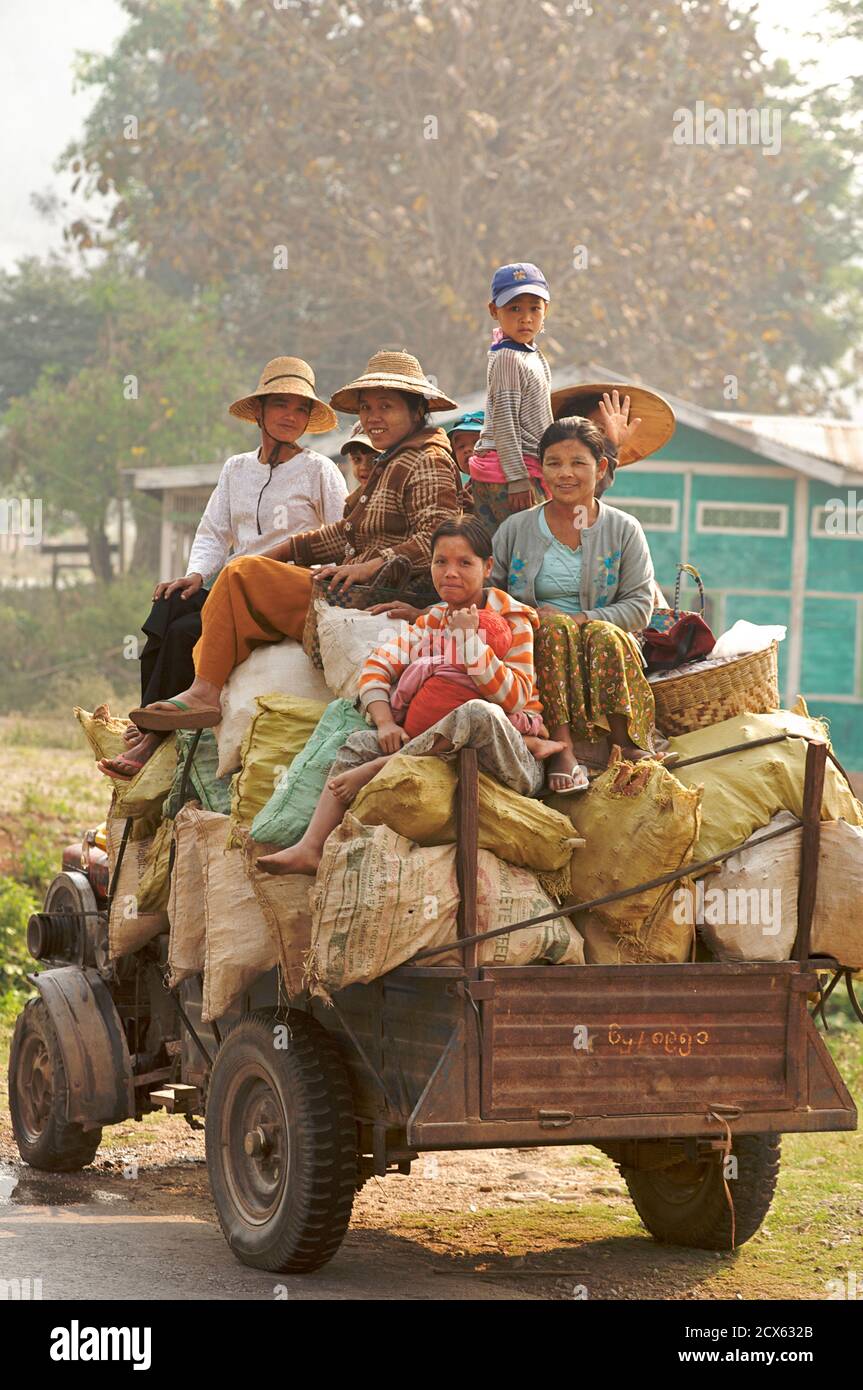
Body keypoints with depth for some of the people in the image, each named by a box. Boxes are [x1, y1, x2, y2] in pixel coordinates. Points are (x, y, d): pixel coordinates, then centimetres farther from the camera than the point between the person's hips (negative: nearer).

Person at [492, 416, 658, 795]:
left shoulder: (623, 530, 8)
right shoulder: (516, 530, 12)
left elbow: (640, 606, 1)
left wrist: (580, 620, -13)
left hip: (605, 649, 0)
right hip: (535, 648, 1)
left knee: (605, 635, -35)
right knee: (553, 627, -34)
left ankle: (635, 747, -35)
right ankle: (563, 751, -43)